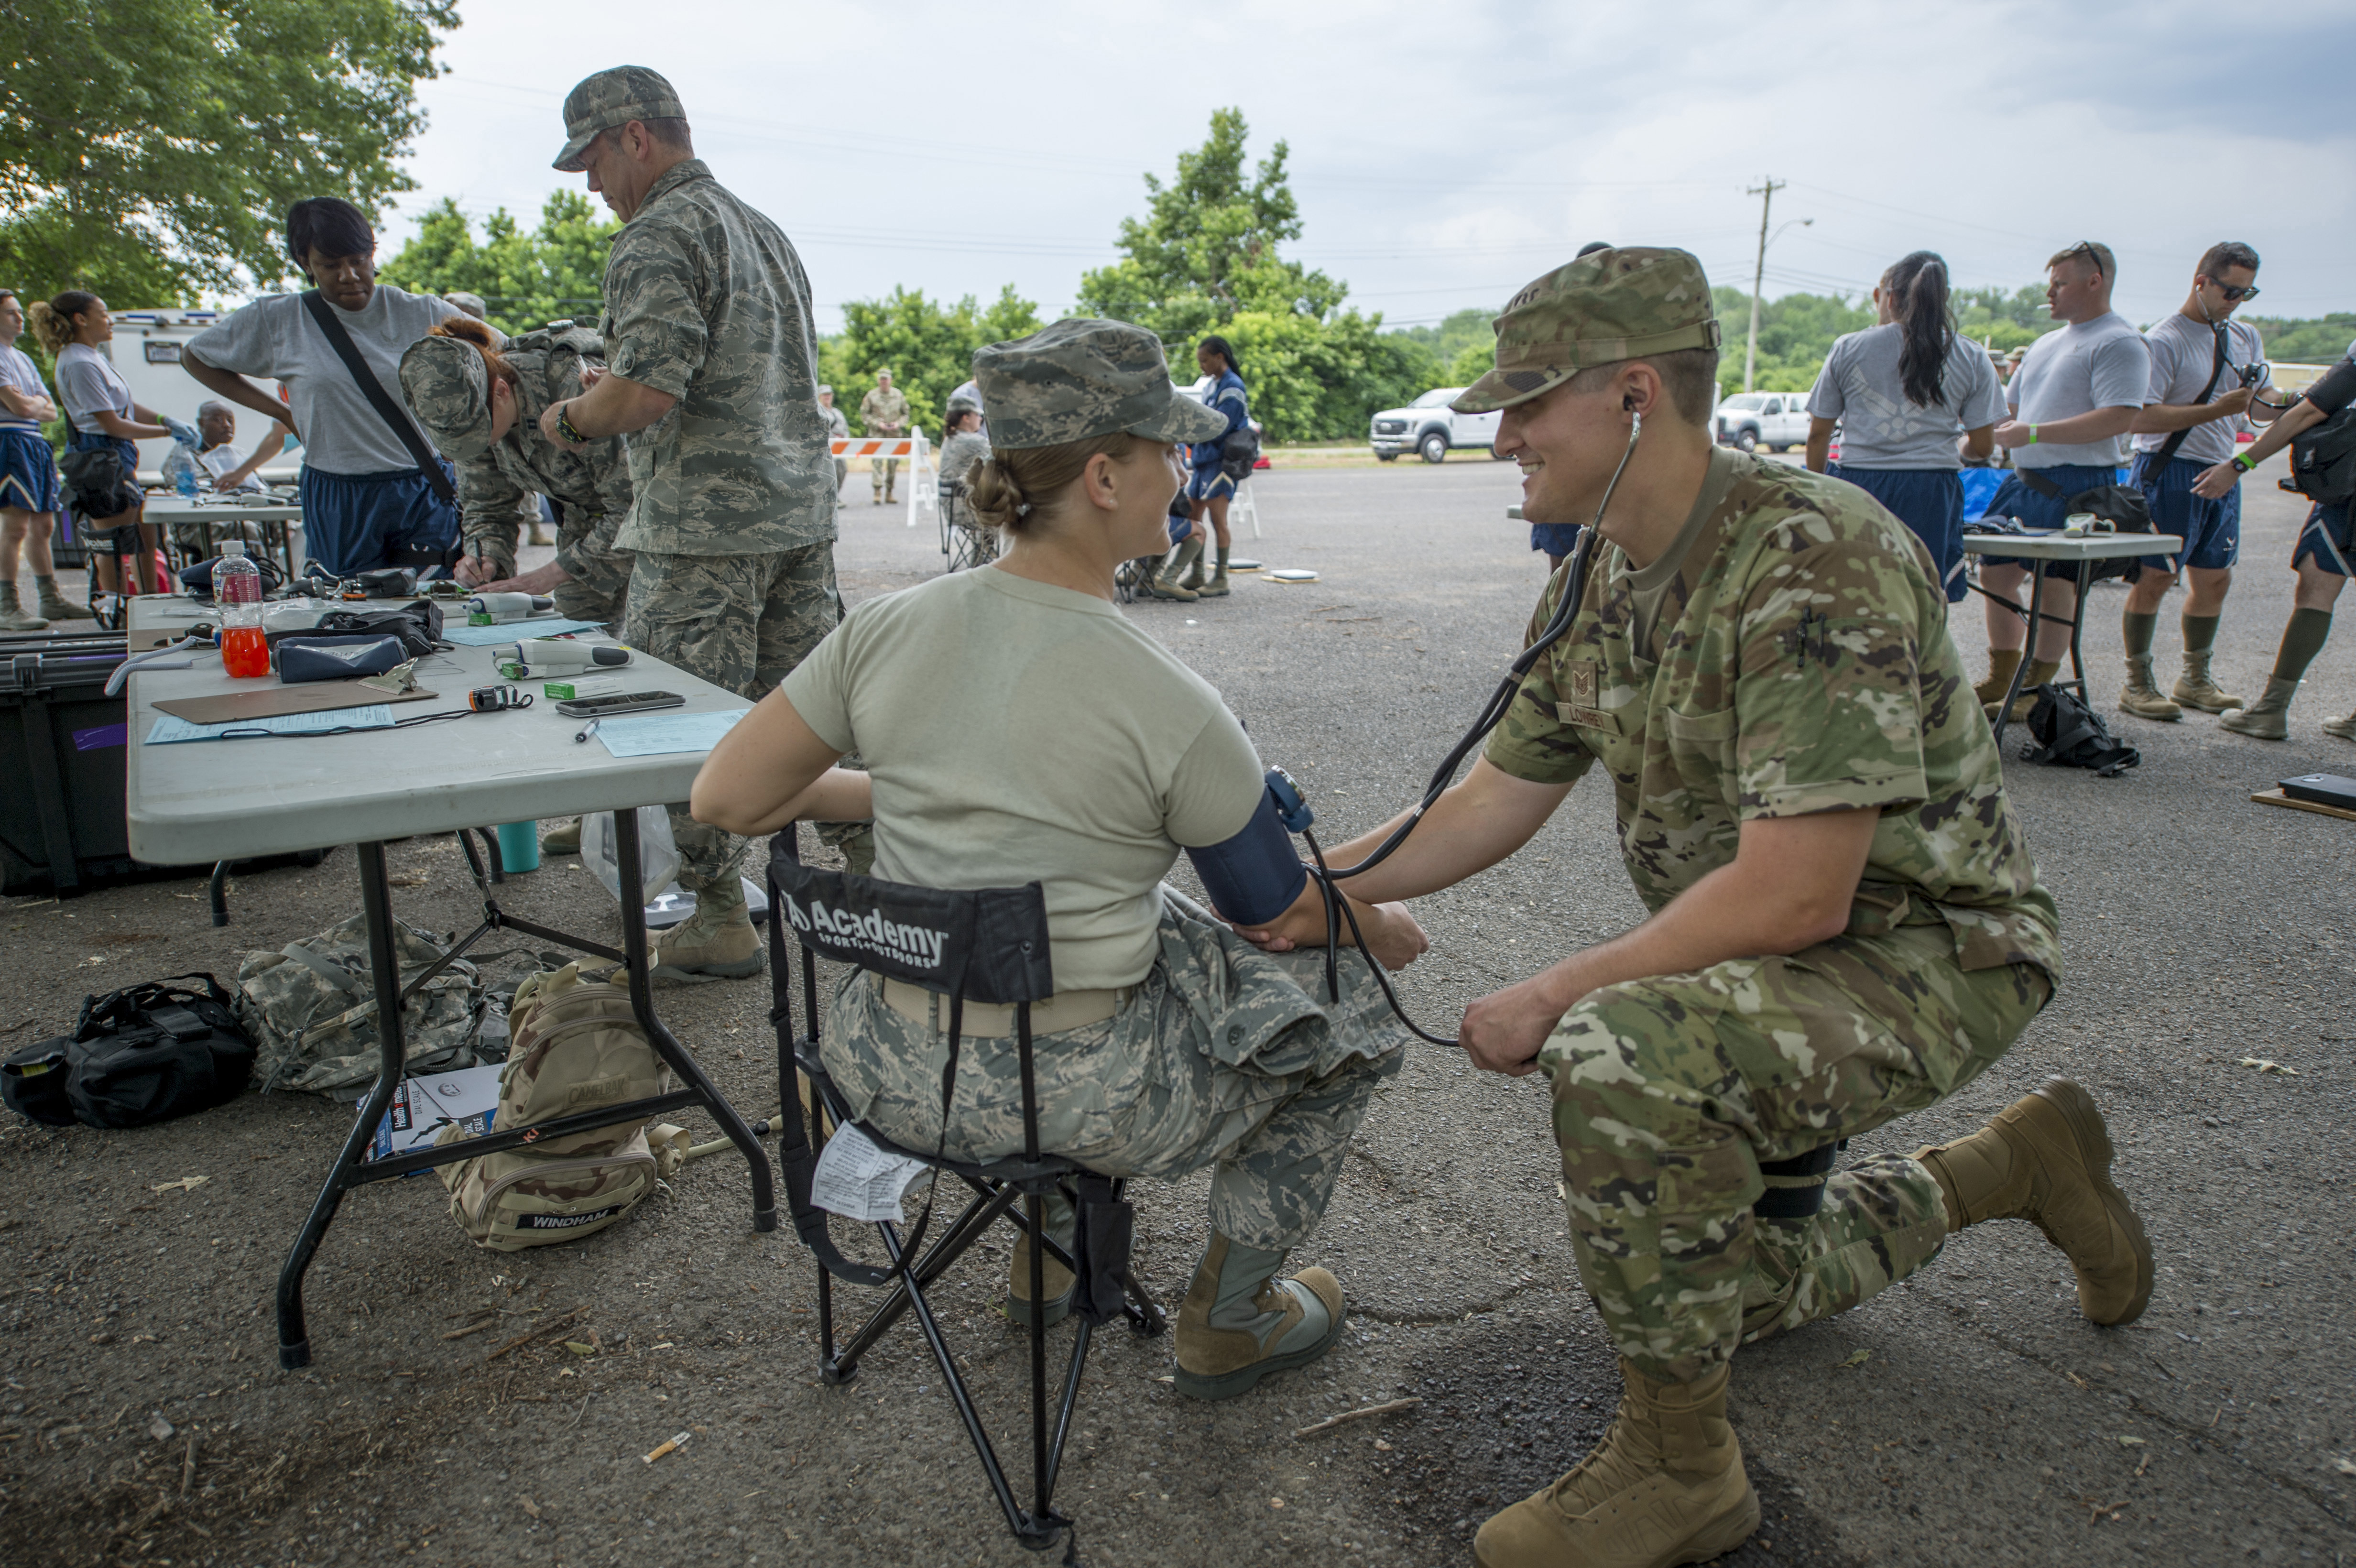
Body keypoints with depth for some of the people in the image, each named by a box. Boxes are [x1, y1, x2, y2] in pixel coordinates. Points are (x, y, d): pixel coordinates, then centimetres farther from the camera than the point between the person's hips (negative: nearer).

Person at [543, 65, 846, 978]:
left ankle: (721, 921, 7)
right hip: (802, 511, 9)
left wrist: (570, 420, -3)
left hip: (704, 526, -8)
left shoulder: (658, 236, -9)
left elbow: (650, 389, -22)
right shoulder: (766, 231, 19)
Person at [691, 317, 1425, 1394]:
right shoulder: (1169, 708, -20)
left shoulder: (886, 629, -7)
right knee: (1351, 999, 16)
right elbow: (1284, 903, -5)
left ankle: (1048, 1254, 43)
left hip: (894, 1069, 6)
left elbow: (726, 798, 0)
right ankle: (1228, 1321, 28)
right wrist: (1383, 924, 16)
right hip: (1075, 1093, -6)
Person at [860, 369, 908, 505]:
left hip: (895, 434, 2)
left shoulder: (899, 395, 9)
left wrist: (899, 423, -4)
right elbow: (864, 414, 3)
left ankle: (889, 493, 12)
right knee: (877, 462, -12)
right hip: (877, 434, -2)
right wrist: (878, 424, -10)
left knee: (893, 463, 3)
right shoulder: (871, 395, 2)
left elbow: (905, 414, 14)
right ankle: (878, 493, -12)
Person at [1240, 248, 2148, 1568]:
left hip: (1926, 950, -9)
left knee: (1621, 1054, -37)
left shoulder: (1818, 563, -28)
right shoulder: (1595, 590, -1)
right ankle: (2012, 1167, 37)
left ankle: (1678, 1461, -14)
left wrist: (1557, 996, -24)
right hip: (1760, 961, 9)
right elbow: (1499, 800, 4)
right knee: (1727, 1290, 20)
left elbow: (1792, 897, -32)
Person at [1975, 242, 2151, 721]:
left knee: (2056, 585, -5)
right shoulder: (2046, 345, 21)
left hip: (2074, 485, -9)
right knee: (1996, 572, 9)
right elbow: (2009, 407, 29)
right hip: (2022, 479, 9)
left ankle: (2038, 688, 4)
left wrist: (2033, 434, -22)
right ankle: (2002, 679, 20)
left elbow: (2119, 418, -20)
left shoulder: (2119, 344, -8)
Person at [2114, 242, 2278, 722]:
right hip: (2169, 471, -7)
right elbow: (2140, 418, -19)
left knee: (2215, 579, 10)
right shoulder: (2164, 341, -10)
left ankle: (2195, 680, 22)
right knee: (2154, 578, -5)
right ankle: (2138, 684, 3)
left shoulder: (2246, 337, 14)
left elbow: (2265, 402, 20)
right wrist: (2216, 410, -22)